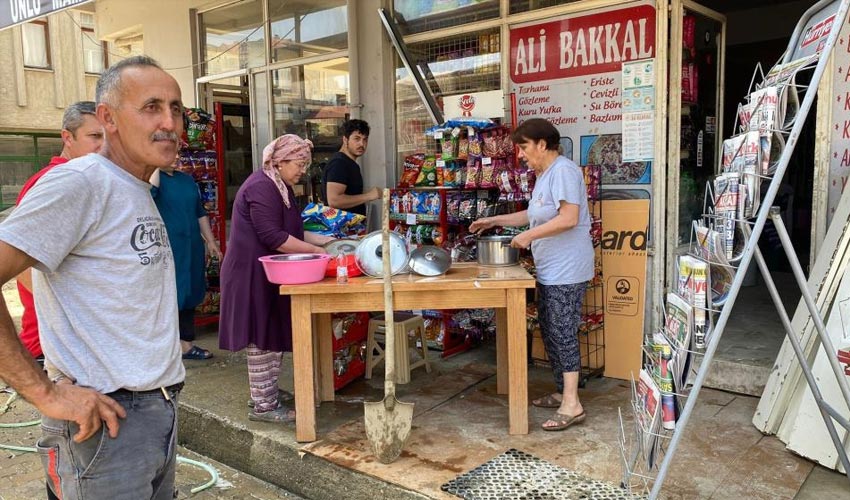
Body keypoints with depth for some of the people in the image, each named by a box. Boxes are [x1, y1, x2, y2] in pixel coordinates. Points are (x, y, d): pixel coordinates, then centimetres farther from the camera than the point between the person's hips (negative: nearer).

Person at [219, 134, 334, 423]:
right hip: (253, 274, -10)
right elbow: (273, 237, -25)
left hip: (267, 273, 10)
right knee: (261, 337, -5)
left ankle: (266, 391, 27)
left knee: (272, 335, 15)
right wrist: (315, 251, -20)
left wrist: (325, 240, 8)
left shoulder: (280, 187, 15)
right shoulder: (262, 187, -19)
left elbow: (291, 230, 19)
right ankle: (262, 405, 4)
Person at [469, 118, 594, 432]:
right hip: (549, 270, 10)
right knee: (550, 331, 13)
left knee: (563, 332, -8)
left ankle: (572, 404, -3)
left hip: (567, 269, -10)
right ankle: (563, 392, 24)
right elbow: (534, 214, 26)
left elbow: (569, 218, -23)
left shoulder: (563, 171, -14)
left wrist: (529, 236, -18)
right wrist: (494, 221, 23)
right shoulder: (543, 175, 17)